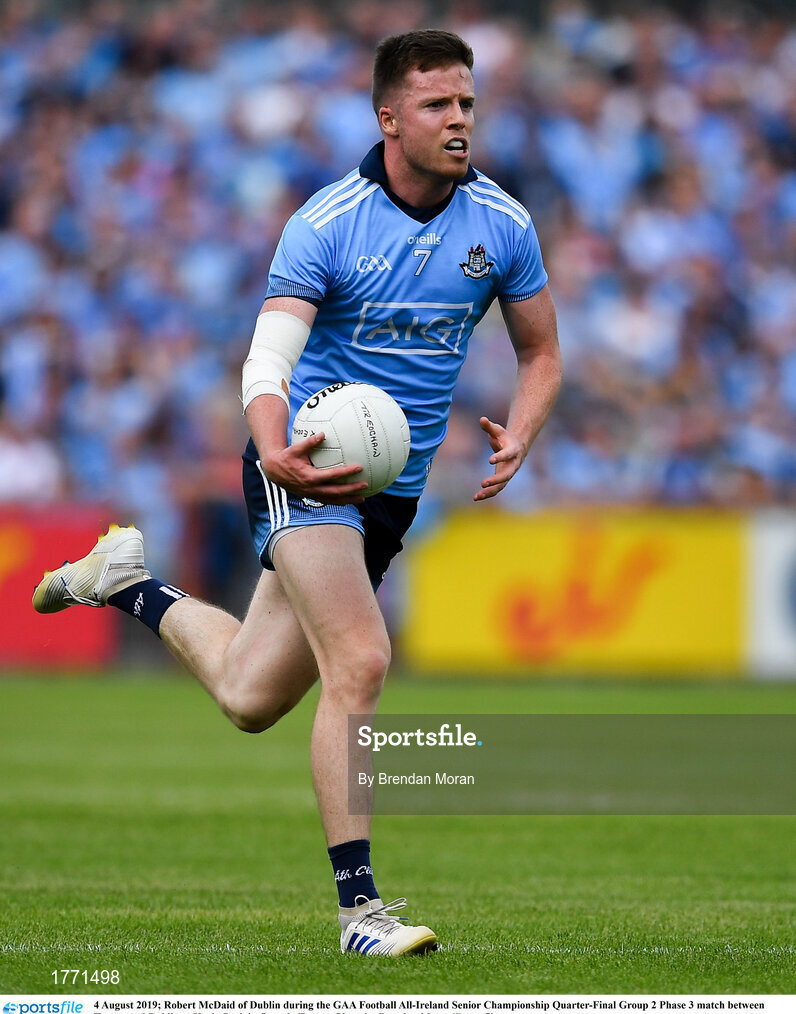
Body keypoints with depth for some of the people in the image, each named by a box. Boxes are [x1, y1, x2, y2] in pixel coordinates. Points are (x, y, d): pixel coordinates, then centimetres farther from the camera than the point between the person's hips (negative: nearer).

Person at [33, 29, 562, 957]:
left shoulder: (502, 225, -1)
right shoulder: (326, 223, -15)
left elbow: (540, 354, 12)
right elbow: (267, 359, -23)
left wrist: (516, 439, -9)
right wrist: (276, 452, -44)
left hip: (395, 489, 6)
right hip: (307, 472, -5)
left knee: (250, 697, 13)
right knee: (360, 660, -25)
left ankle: (130, 584, 41)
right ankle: (358, 904, -20)